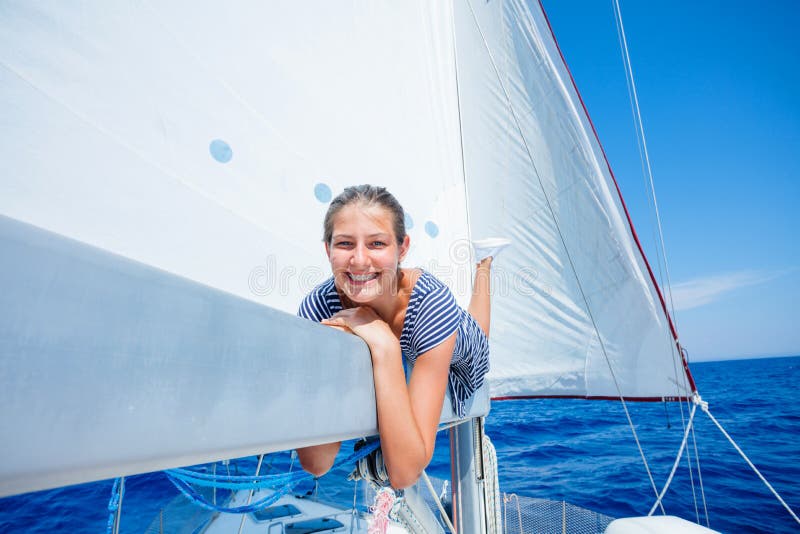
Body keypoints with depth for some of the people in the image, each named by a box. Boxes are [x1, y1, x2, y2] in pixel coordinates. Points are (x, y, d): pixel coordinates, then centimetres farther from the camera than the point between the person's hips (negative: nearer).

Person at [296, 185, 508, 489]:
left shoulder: (432, 303, -45)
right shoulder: (315, 308, -37)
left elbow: (404, 474, -46)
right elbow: (316, 464, -36)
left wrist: (385, 346, -55)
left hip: (456, 356, -1)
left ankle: (483, 259, 50)